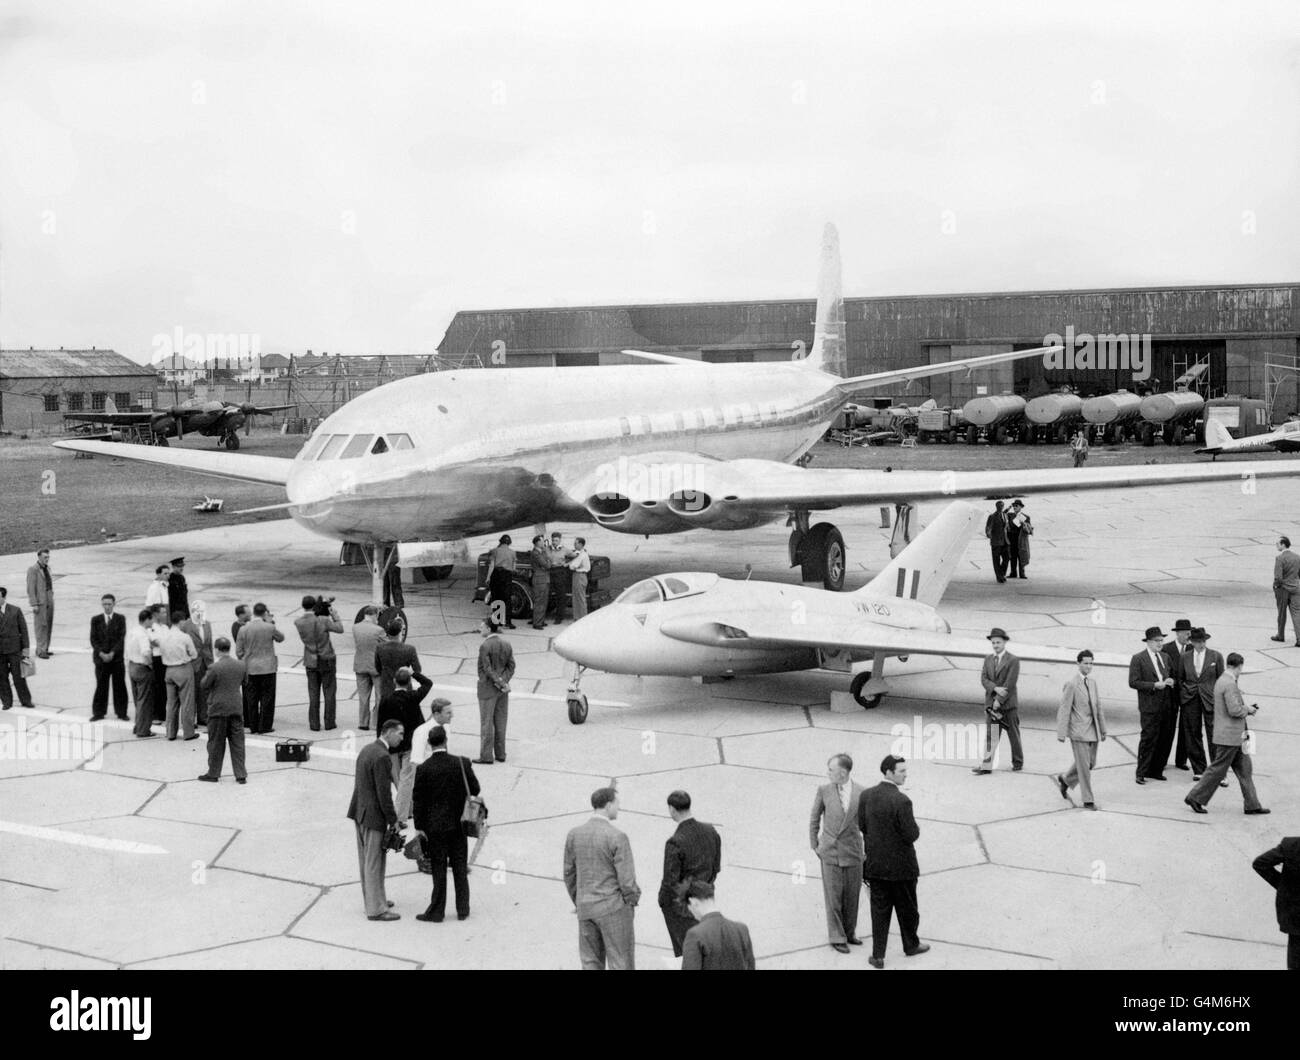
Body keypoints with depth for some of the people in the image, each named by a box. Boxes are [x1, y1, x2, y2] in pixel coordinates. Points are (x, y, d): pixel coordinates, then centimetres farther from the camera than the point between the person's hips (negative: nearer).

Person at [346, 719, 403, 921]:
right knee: (374, 864, -1)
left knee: (366, 861, 19)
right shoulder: (382, 757, -21)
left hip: (359, 812, 10)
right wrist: (393, 820, -14)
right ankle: (376, 909, 6)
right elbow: (384, 793, -22)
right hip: (374, 816, -10)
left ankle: (372, 899, 31)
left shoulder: (367, 749, 9)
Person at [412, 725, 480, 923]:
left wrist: (420, 828, 0)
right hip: (458, 825, 2)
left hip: (435, 827, -2)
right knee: (460, 868, 13)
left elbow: (419, 802, -8)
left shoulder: (423, 770, -12)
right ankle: (463, 910, 20)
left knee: (438, 870, 6)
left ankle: (436, 912, 13)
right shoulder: (462, 763, -8)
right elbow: (475, 789, -1)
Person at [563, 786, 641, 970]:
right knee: (621, 965, 4)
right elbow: (627, 880, -16)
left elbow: (569, 874, 7)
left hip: (586, 911, 5)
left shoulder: (574, 834, 0)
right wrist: (632, 901, 1)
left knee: (591, 965, 13)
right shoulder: (617, 837, -17)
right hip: (614, 909, -5)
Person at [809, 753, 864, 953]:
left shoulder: (861, 793, -6)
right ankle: (837, 937, 14)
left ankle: (849, 932, 28)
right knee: (833, 897, 3)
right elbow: (814, 820, 7)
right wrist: (815, 845, 7)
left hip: (853, 853, 1)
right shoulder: (824, 791, -4)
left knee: (852, 897, 10)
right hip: (830, 853, -1)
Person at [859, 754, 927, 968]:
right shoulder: (901, 801, -25)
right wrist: (914, 827, -1)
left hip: (875, 863, 5)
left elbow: (861, 825, 5)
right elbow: (912, 835, -21)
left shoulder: (867, 795, -5)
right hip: (900, 865, -5)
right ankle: (911, 945, 37)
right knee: (907, 908, 18)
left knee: (879, 909, 12)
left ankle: (878, 955, 14)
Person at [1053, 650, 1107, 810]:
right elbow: (1064, 709, -12)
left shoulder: (1093, 682, 10)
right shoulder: (1071, 684, -11)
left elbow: (1098, 707, 15)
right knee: (1084, 766, -2)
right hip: (1078, 730, -7)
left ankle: (1064, 779, 33)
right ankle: (1088, 801, 6)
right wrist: (1062, 733, -15)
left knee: (1091, 763, 12)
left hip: (1092, 730, 7)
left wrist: (1103, 729, 15)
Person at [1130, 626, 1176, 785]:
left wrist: (1170, 681, 1)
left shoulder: (1165, 657, 15)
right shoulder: (1138, 659, -6)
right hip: (1149, 707, -6)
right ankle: (1141, 773, 2)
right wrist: (1154, 685, -18)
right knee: (1149, 739, -6)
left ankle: (1155, 771, 18)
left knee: (1165, 739, 7)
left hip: (1166, 705, 6)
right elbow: (1133, 682, -10)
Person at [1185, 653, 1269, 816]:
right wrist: (1247, 709, -7)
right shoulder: (1229, 684, -20)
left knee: (1244, 770, 13)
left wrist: (1246, 707, 13)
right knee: (1218, 770, -1)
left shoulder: (1221, 681, 11)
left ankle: (1252, 805, 17)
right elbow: (1234, 711, -25)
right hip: (1229, 736, -10)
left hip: (1235, 736, 10)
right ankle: (1195, 798, 8)